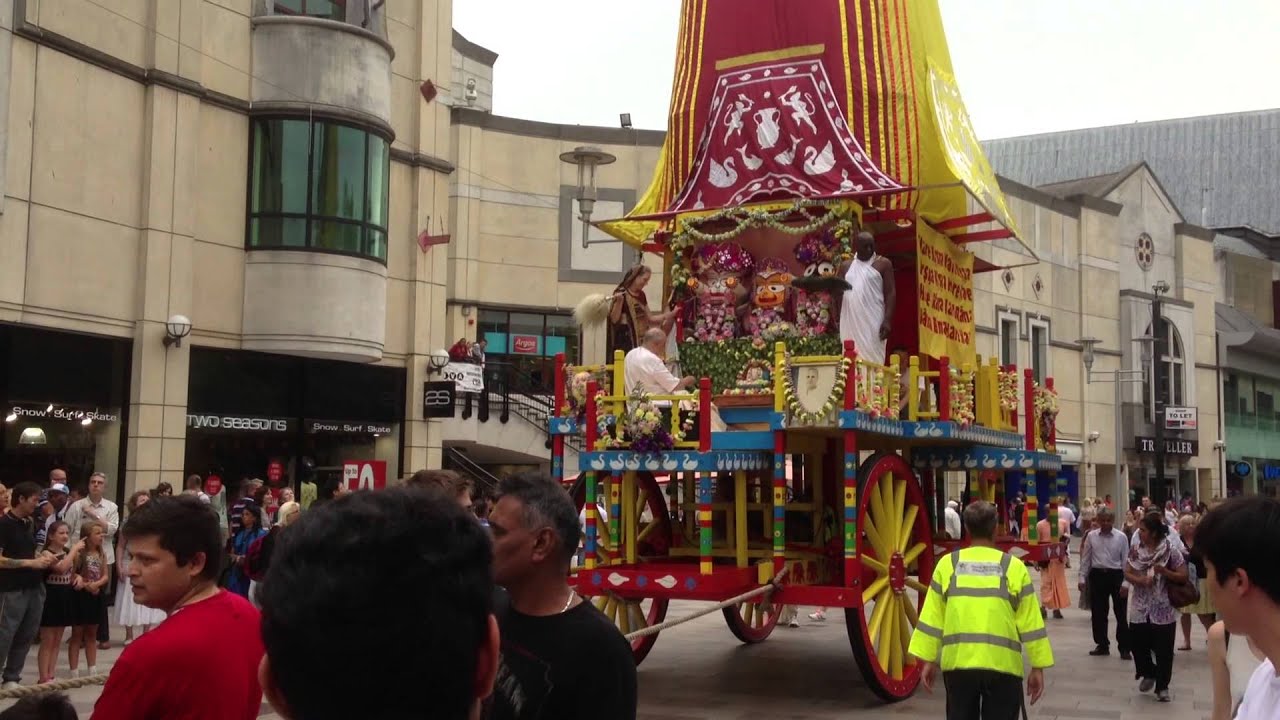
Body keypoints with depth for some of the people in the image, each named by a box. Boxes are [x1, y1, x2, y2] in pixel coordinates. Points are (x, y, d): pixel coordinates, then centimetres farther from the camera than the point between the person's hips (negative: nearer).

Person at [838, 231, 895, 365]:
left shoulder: (883, 263, 5)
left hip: (872, 321, -4)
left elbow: (890, 293, -1)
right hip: (850, 321, 4)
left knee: (872, 359, -11)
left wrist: (887, 320, -12)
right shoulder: (846, 266, 15)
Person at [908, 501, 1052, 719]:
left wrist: (928, 660, 11)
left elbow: (932, 618, 4)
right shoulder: (1014, 567, -1)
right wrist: (1038, 667, 8)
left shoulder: (948, 564, 3)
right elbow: (1030, 623, 1)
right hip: (1002, 664, -1)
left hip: (958, 663, 2)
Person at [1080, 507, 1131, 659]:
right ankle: (1102, 645, 23)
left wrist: (1125, 583, -7)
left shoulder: (1121, 537, -4)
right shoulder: (1091, 536, 2)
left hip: (1116, 575, -3)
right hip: (1097, 575, 3)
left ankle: (1124, 648, 9)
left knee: (1121, 613, 2)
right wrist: (1082, 578, 3)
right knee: (1098, 613, 10)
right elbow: (1085, 558, 7)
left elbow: (1125, 560, -3)